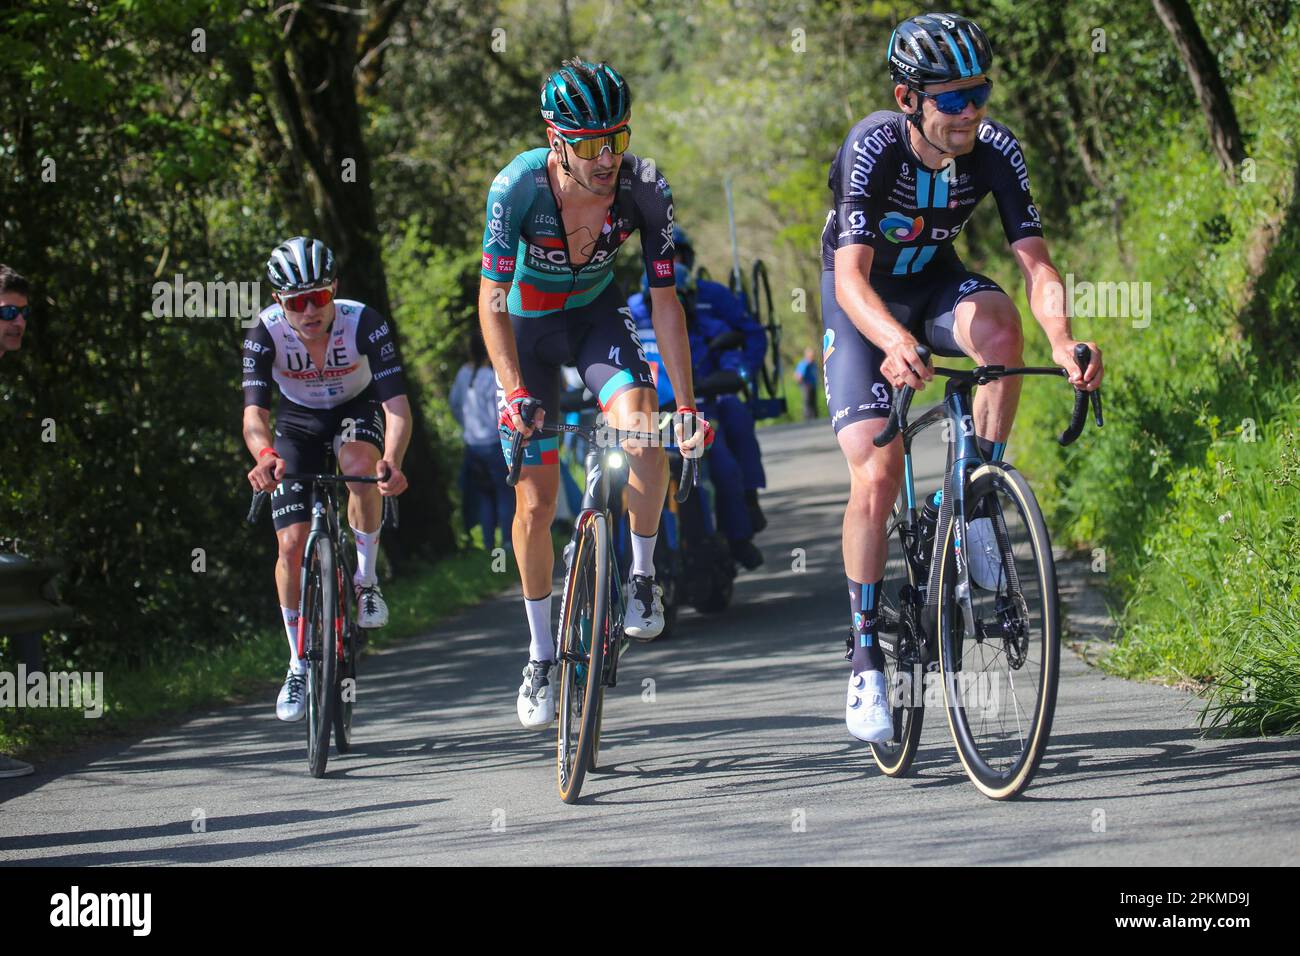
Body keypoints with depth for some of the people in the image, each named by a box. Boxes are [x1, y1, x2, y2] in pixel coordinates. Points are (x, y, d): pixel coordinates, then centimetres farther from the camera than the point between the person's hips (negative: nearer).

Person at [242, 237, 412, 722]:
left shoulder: (364, 323, -31)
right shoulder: (266, 334, -28)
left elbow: (397, 403, -37)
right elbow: (254, 413, -36)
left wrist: (392, 460, -56)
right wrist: (265, 456, -59)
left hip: (357, 409, -1)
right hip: (298, 422, 1)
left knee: (360, 463, -37)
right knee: (292, 543, -9)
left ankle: (366, 580, -14)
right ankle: (299, 665, 7)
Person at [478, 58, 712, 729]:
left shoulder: (643, 189, -26)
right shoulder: (518, 187, -31)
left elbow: (665, 301, -20)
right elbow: (491, 302, -27)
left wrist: (687, 404, -24)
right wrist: (514, 393, -39)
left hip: (596, 316, 1)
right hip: (528, 327, -1)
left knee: (639, 427, -31)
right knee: (535, 503, -1)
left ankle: (643, 574, -8)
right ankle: (540, 656, 17)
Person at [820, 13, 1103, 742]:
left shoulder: (995, 151, -22)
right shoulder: (874, 149, -31)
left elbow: (1036, 263, -27)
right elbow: (852, 276, -41)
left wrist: (1062, 340, -49)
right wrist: (895, 342, -61)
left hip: (934, 283, 3)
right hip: (864, 303, -3)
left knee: (998, 324, -33)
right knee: (877, 472, -17)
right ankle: (866, 658, -4)